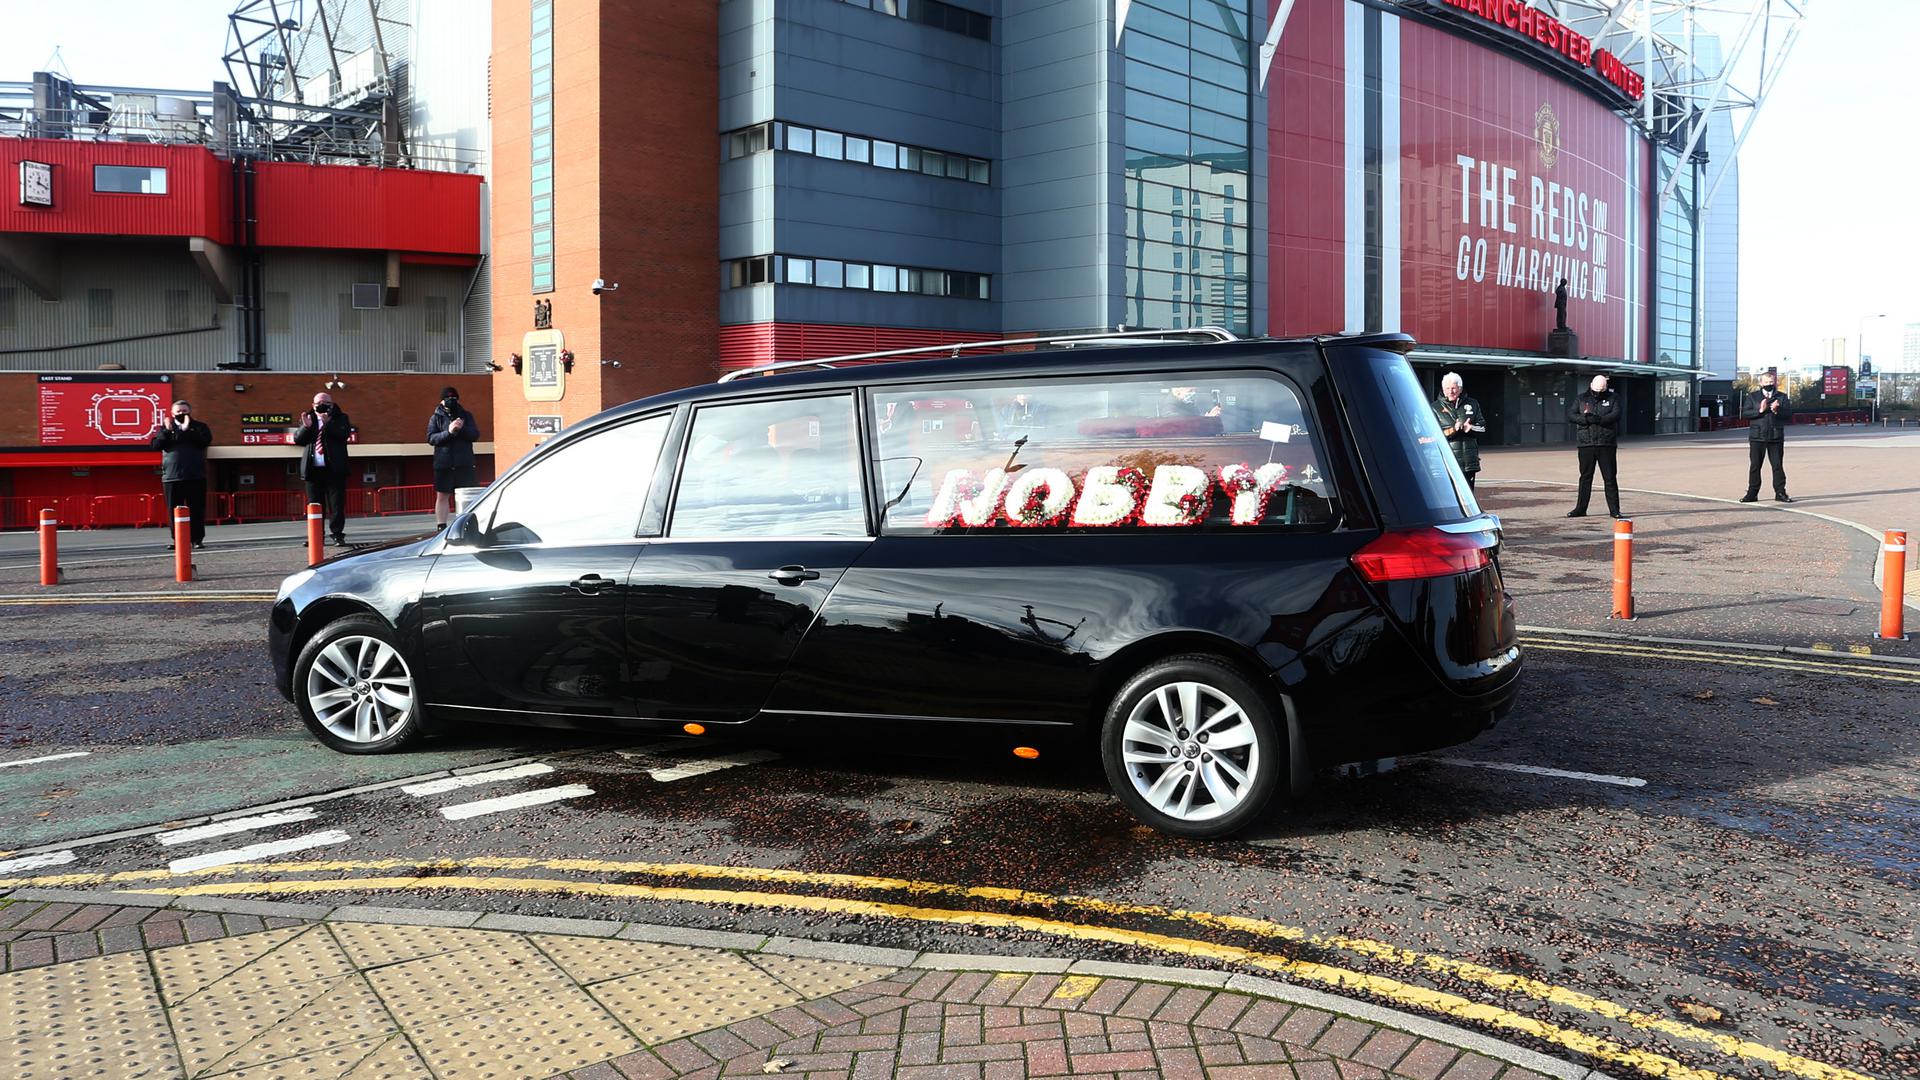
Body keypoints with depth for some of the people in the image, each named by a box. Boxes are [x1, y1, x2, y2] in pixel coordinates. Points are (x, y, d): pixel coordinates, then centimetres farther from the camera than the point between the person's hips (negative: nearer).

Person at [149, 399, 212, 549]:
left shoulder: (199, 427, 9)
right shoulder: (164, 427, 14)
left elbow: (205, 441, -11)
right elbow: (156, 445, 0)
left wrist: (187, 429, -13)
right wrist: (167, 430, -9)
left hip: (195, 477, -1)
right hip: (171, 477, 1)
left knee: (197, 510, -2)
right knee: (174, 511, 3)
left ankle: (197, 539, 4)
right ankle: (175, 539, 9)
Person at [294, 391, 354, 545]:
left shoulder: (340, 418, 6)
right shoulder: (307, 419, 15)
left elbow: (343, 434, -12)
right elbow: (298, 440, 5)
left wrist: (328, 422, -21)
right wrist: (306, 426, -12)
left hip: (334, 469, -3)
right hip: (312, 469, 3)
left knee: (337, 505, -3)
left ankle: (338, 535, 1)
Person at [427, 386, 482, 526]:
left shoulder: (466, 416, 11)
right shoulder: (436, 418, 7)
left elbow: (475, 435, 2)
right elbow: (431, 438, -5)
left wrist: (462, 428, -17)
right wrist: (448, 432, -19)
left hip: (464, 463, 1)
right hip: (443, 463, 0)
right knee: (442, 496, 4)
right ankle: (441, 527, 8)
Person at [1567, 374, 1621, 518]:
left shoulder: (1613, 398, 6)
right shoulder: (1581, 399, 10)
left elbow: (1615, 415, -9)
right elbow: (1570, 414, 0)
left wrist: (1597, 419, -20)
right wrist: (1585, 419, -17)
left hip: (1607, 445, -1)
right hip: (1586, 444, 1)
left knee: (1610, 478, 1)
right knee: (1585, 477, 6)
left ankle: (1614, 509, 6)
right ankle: (1581, 509, 13)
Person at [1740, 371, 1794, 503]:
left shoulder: (1782, 397, 8)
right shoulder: (1752, 397, 7)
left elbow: (1789, 414, 0)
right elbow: (1745, 413, -5)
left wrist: (1777, 411, -16)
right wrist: (1760, 410, -16)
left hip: (1776, 437, 0)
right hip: (1757, 437, 0)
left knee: (1777, 465, 3)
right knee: (1755, 465, 3)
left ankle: (1780, 493, 8)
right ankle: (1752, 493, 8)